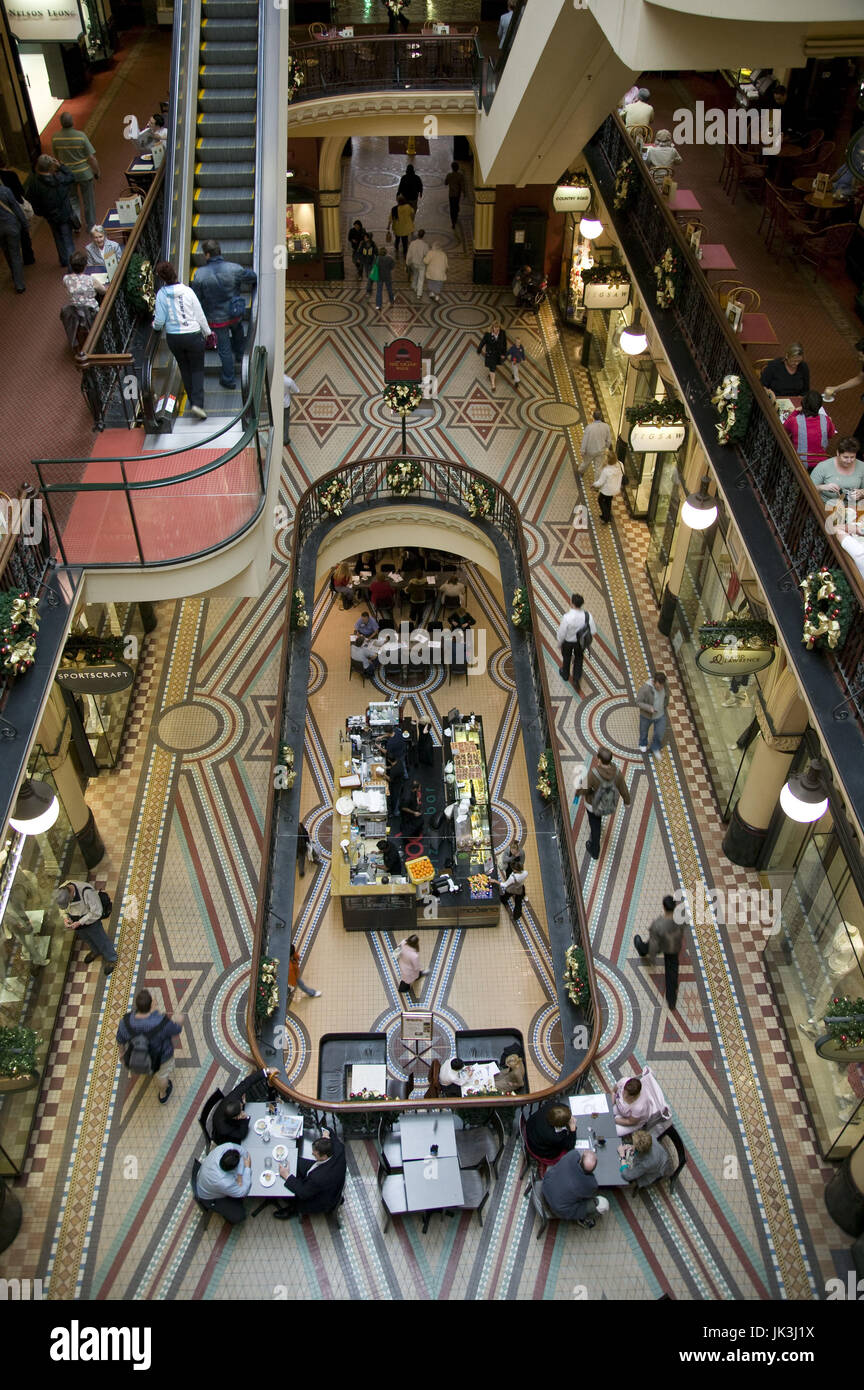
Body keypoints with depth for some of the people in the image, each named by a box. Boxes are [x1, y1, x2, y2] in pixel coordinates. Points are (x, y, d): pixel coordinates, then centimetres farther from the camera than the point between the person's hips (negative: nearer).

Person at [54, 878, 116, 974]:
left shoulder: (86, 892, -41)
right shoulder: (61, 891, -21)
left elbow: (96, 912, -31)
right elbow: (62, 908, 2)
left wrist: (80, 922, -30)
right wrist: (65, 917, -16)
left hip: (90, 922, -6)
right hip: (77, 922, 6)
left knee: (100, 939, 15)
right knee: (87, 938, 30)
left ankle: (111, 959, 39)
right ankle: (96, 951, 60)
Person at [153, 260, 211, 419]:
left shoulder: (161, 294, -9)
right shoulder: (187, 291, -9)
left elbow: (159, 321, -8)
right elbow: (200, 314, -3)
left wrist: (155, 325, 16)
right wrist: (207, 332, 11)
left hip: (173, 338, 1)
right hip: (193, 336, -1)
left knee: (184, 369, 18)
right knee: (197, 370, 7)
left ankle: (193, 402, 24)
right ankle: (197, 403, -10)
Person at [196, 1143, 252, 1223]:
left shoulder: (226, 1147, -35)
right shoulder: (223, 1182, -44)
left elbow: (243, 1151, -16)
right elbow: (243, 1192, -28)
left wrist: (239, 1175, -22)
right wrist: (247, 1168, -24)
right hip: (211, 1197, -6)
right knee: (238, 1216, -9)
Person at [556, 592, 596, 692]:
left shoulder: (567, 617, -39)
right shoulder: (587, 615, -29)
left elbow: (561, 634, -24)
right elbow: (593, 632, -16)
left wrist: (559, 643, -2)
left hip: (568, 642, -2)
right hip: (581, 642, 2)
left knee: (566, 657, 29)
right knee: (579, 658, 31)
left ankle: (565, 674, 56)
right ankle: (576, 679, 32)